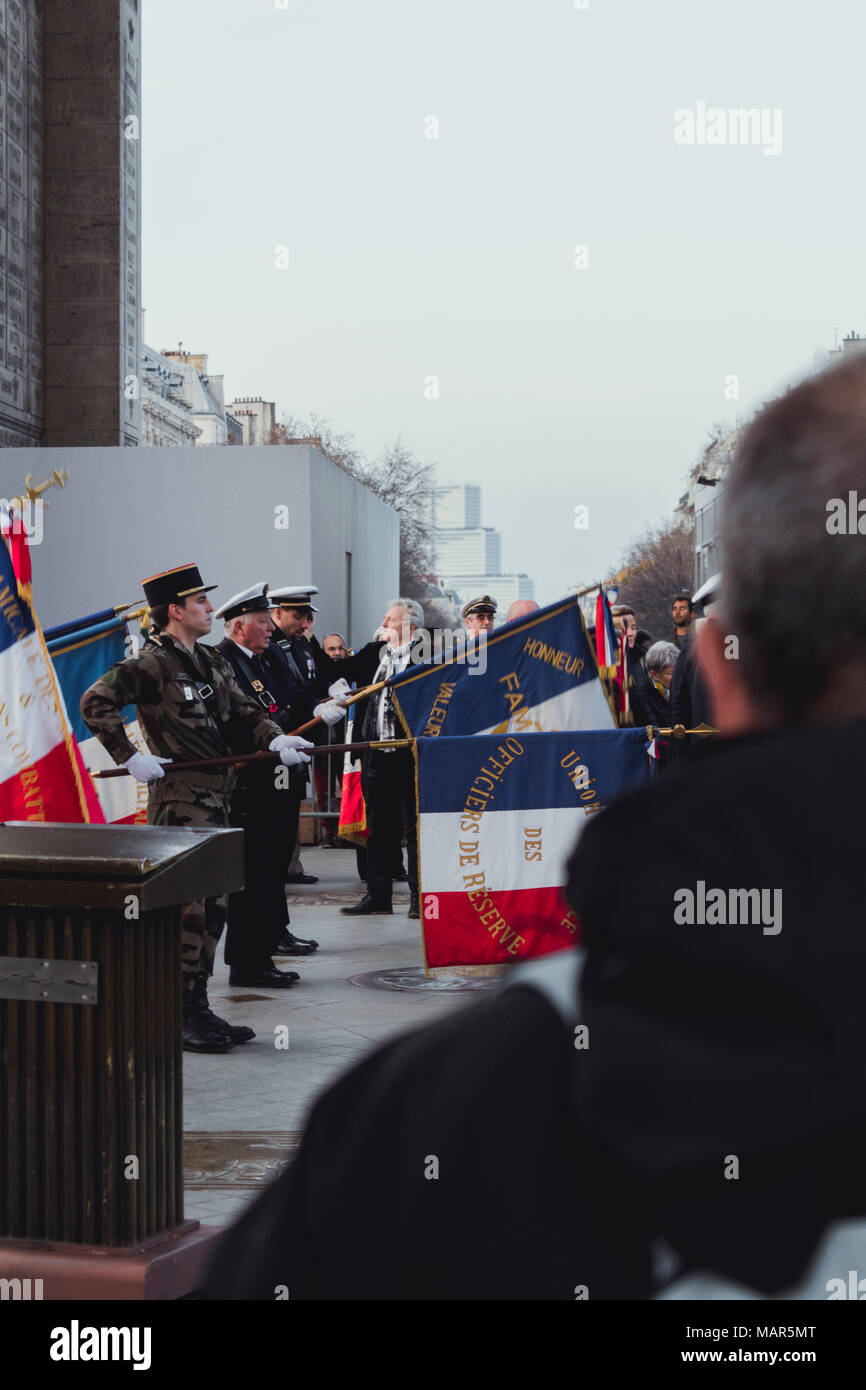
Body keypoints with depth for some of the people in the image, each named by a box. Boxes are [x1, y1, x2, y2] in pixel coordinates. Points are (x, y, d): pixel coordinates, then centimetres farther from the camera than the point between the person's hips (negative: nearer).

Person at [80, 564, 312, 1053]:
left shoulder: (214, 661, 16)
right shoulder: (152, 663, -11)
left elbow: (243, 712, 15)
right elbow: (96, 702, -16)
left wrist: (276, 738, -5)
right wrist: (130, 757, -18)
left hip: (218, 800, 9)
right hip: (180, 802, -9)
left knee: (213, 908, 12)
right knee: (187, 908, -8)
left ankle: (199, 1009, 21)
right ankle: (178, 1017, 0)